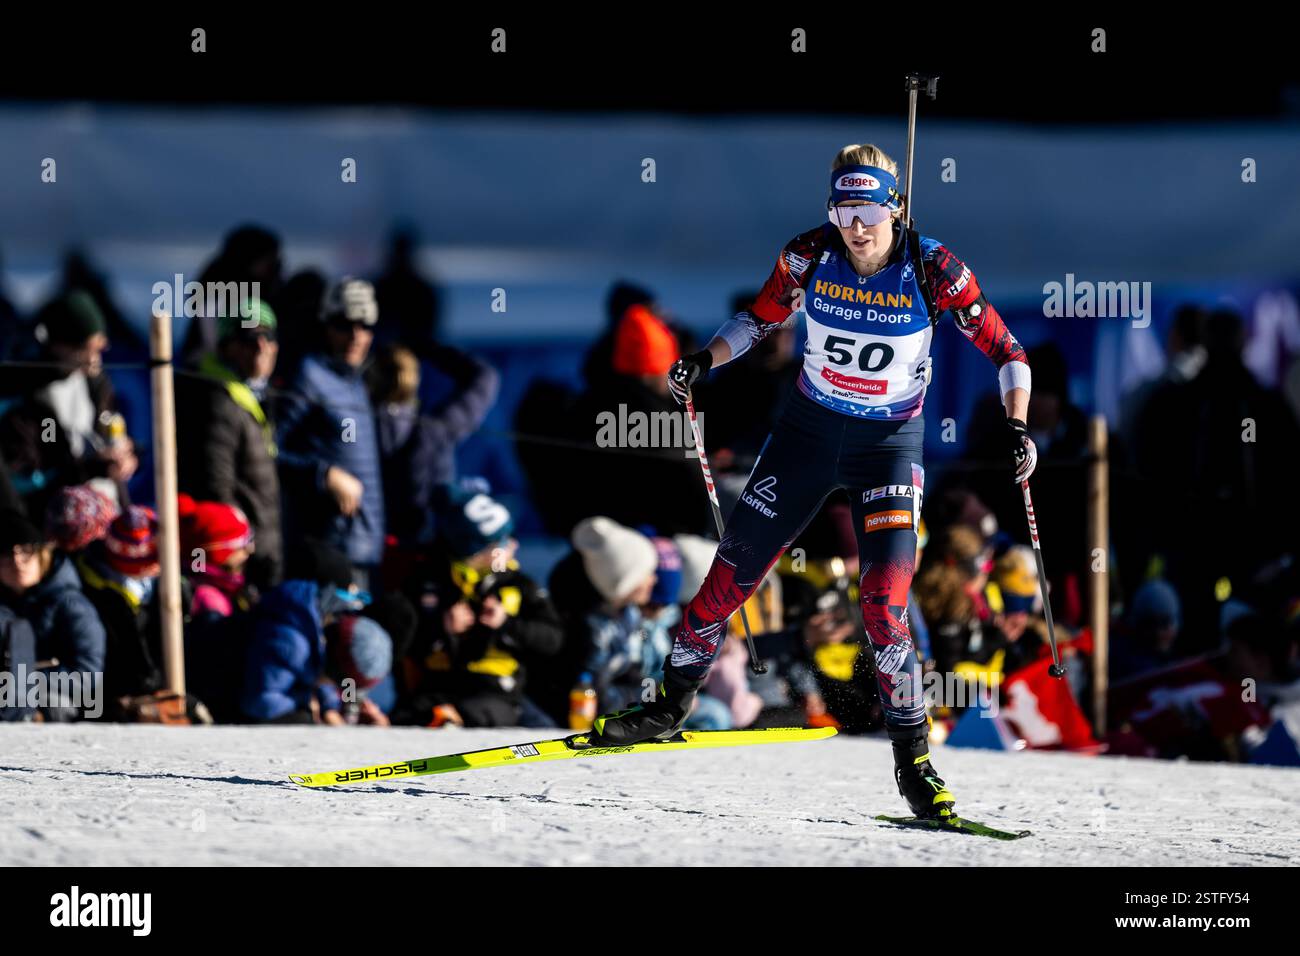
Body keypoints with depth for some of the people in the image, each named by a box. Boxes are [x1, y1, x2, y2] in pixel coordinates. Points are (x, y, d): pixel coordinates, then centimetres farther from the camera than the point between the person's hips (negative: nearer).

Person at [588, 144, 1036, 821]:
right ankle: (673, 702, 26)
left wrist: (1016, 427, -22)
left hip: (890, 446, -2)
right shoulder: (809, 256, -12)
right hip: (808, 430, 3)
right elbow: (763, 318, 7)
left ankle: (914, 762, -4)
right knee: (734, 569, 4)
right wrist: (705, 360, -8)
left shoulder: (935, 271, -17)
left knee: (884, 603, -16)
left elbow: (1005, 352, -9)